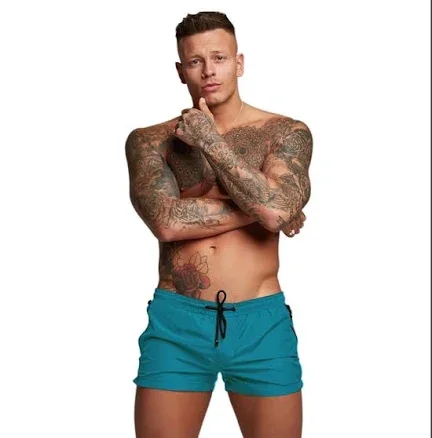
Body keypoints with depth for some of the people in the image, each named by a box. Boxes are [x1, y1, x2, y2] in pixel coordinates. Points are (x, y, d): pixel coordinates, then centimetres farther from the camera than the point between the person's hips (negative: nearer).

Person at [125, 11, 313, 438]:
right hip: (175, 322, 0)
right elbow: (167, 221, -14)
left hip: (262, 321, 0)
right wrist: (258, 208, -9)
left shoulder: (286, 132, 2)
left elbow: (277, 210, -16)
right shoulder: (149, 140, 3)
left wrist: (209, 140, -9)